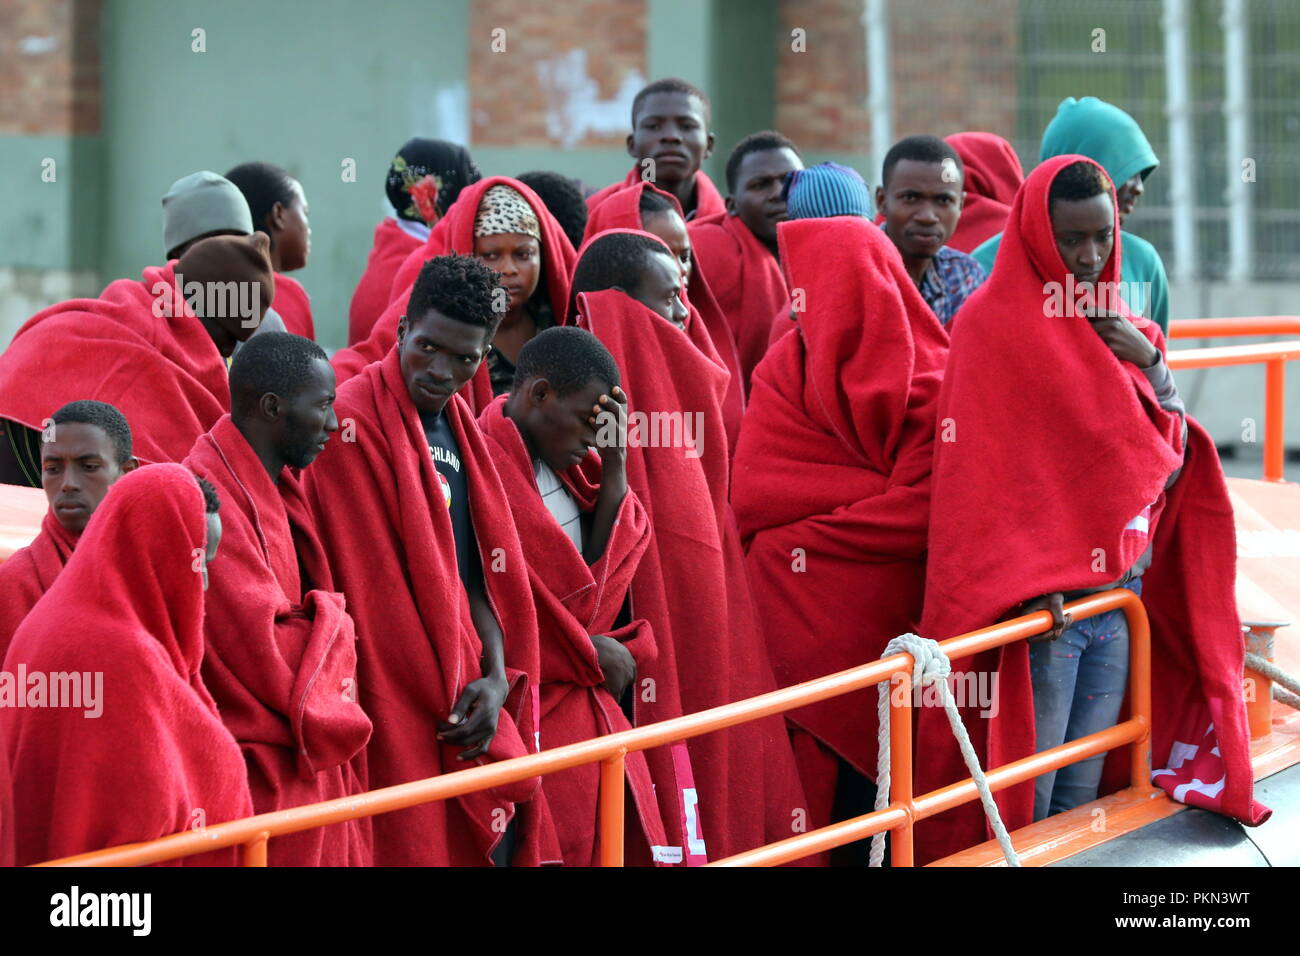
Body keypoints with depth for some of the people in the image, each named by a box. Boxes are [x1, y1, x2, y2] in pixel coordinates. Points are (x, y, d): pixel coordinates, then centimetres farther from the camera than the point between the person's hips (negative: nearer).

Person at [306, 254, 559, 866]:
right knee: (420, 845, -8)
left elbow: (481, 573, 14)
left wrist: (497, 677, -3)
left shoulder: (459, 428, 14)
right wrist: (448, 696, -13)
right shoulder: (355, 423, -12)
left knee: (497, 839, 8)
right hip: (397, 713, -8)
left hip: (464, 697, 8)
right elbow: (374, 588, -15)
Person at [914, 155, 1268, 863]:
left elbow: (1171, 459, 13)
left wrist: (1149, 364, -3)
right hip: (1040, 598, -6)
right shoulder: (994, 323, -7)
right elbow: (982, 468, -13)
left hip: (1121, 590, 6)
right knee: (1026, 800, -5)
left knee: (1085, 790, 9)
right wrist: (1026, 579, -22)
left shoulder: (1121, 331, 14)